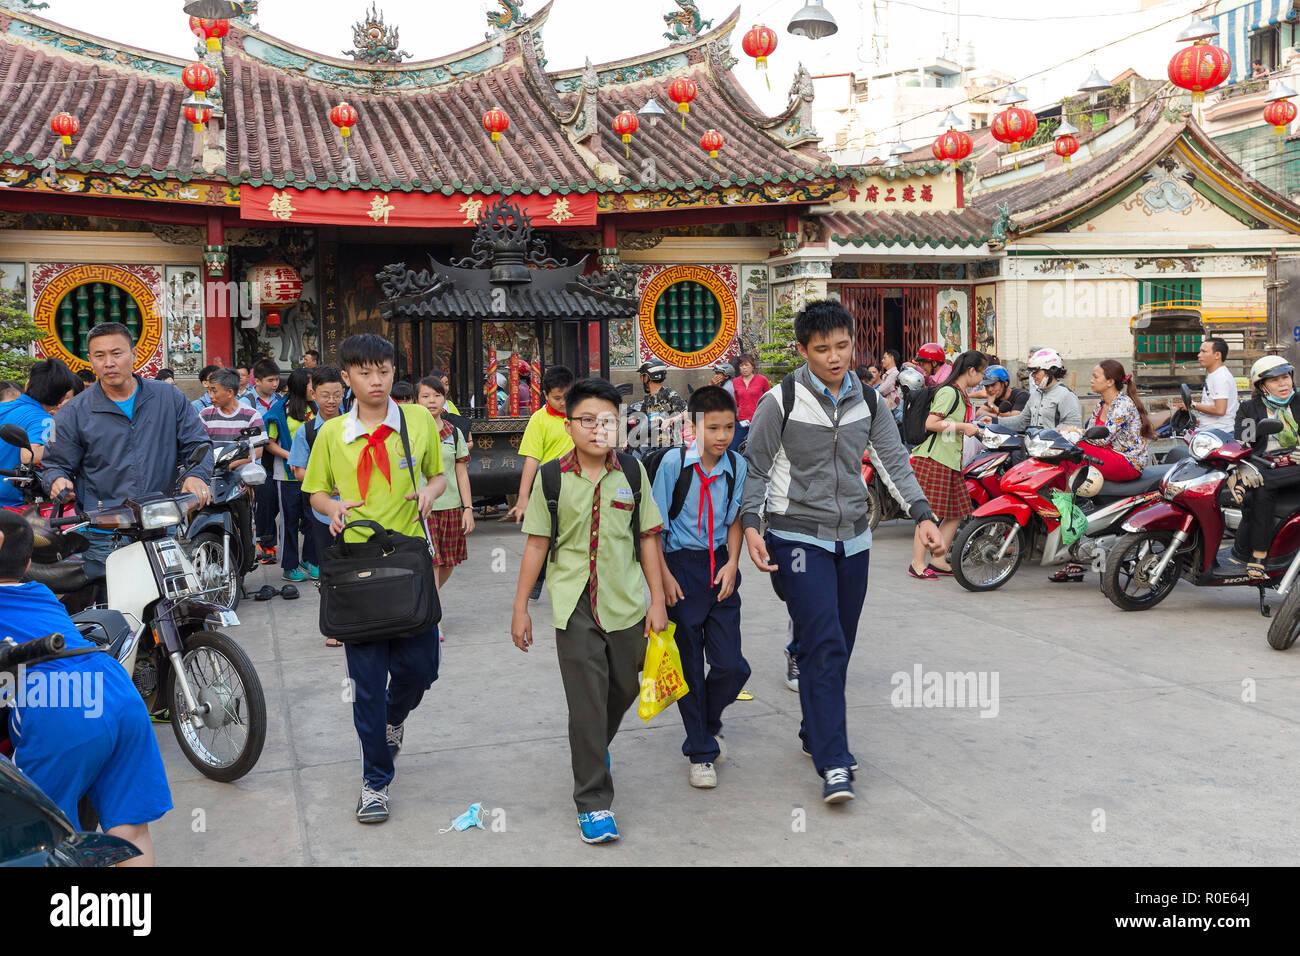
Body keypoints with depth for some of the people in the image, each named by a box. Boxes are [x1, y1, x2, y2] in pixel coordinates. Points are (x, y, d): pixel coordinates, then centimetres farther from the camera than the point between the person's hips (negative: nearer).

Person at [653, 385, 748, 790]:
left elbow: (734, 520, 9)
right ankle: (701, 752, 21)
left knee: (732, 666, 0)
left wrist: (732, 563, -4)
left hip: (719, 569, 3)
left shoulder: (737, 466, -2)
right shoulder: (675, 462, -12)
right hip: (681, 567, -3)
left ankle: (709, 720, 33)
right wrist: (664, 576, -11)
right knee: (689, 664, 5)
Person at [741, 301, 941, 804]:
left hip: (853, 537, 5)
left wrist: (922, 514, -5)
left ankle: (817, 733, 30)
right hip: (799, 536, -5)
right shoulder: (782, 401, -8)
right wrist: (750, 525, -14)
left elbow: (894, 460, 7)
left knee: (839, 646, 12)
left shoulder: (866, 401, 6)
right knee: (823, 645, -13)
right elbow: (755, 467, -4)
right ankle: (834, 763, -11)